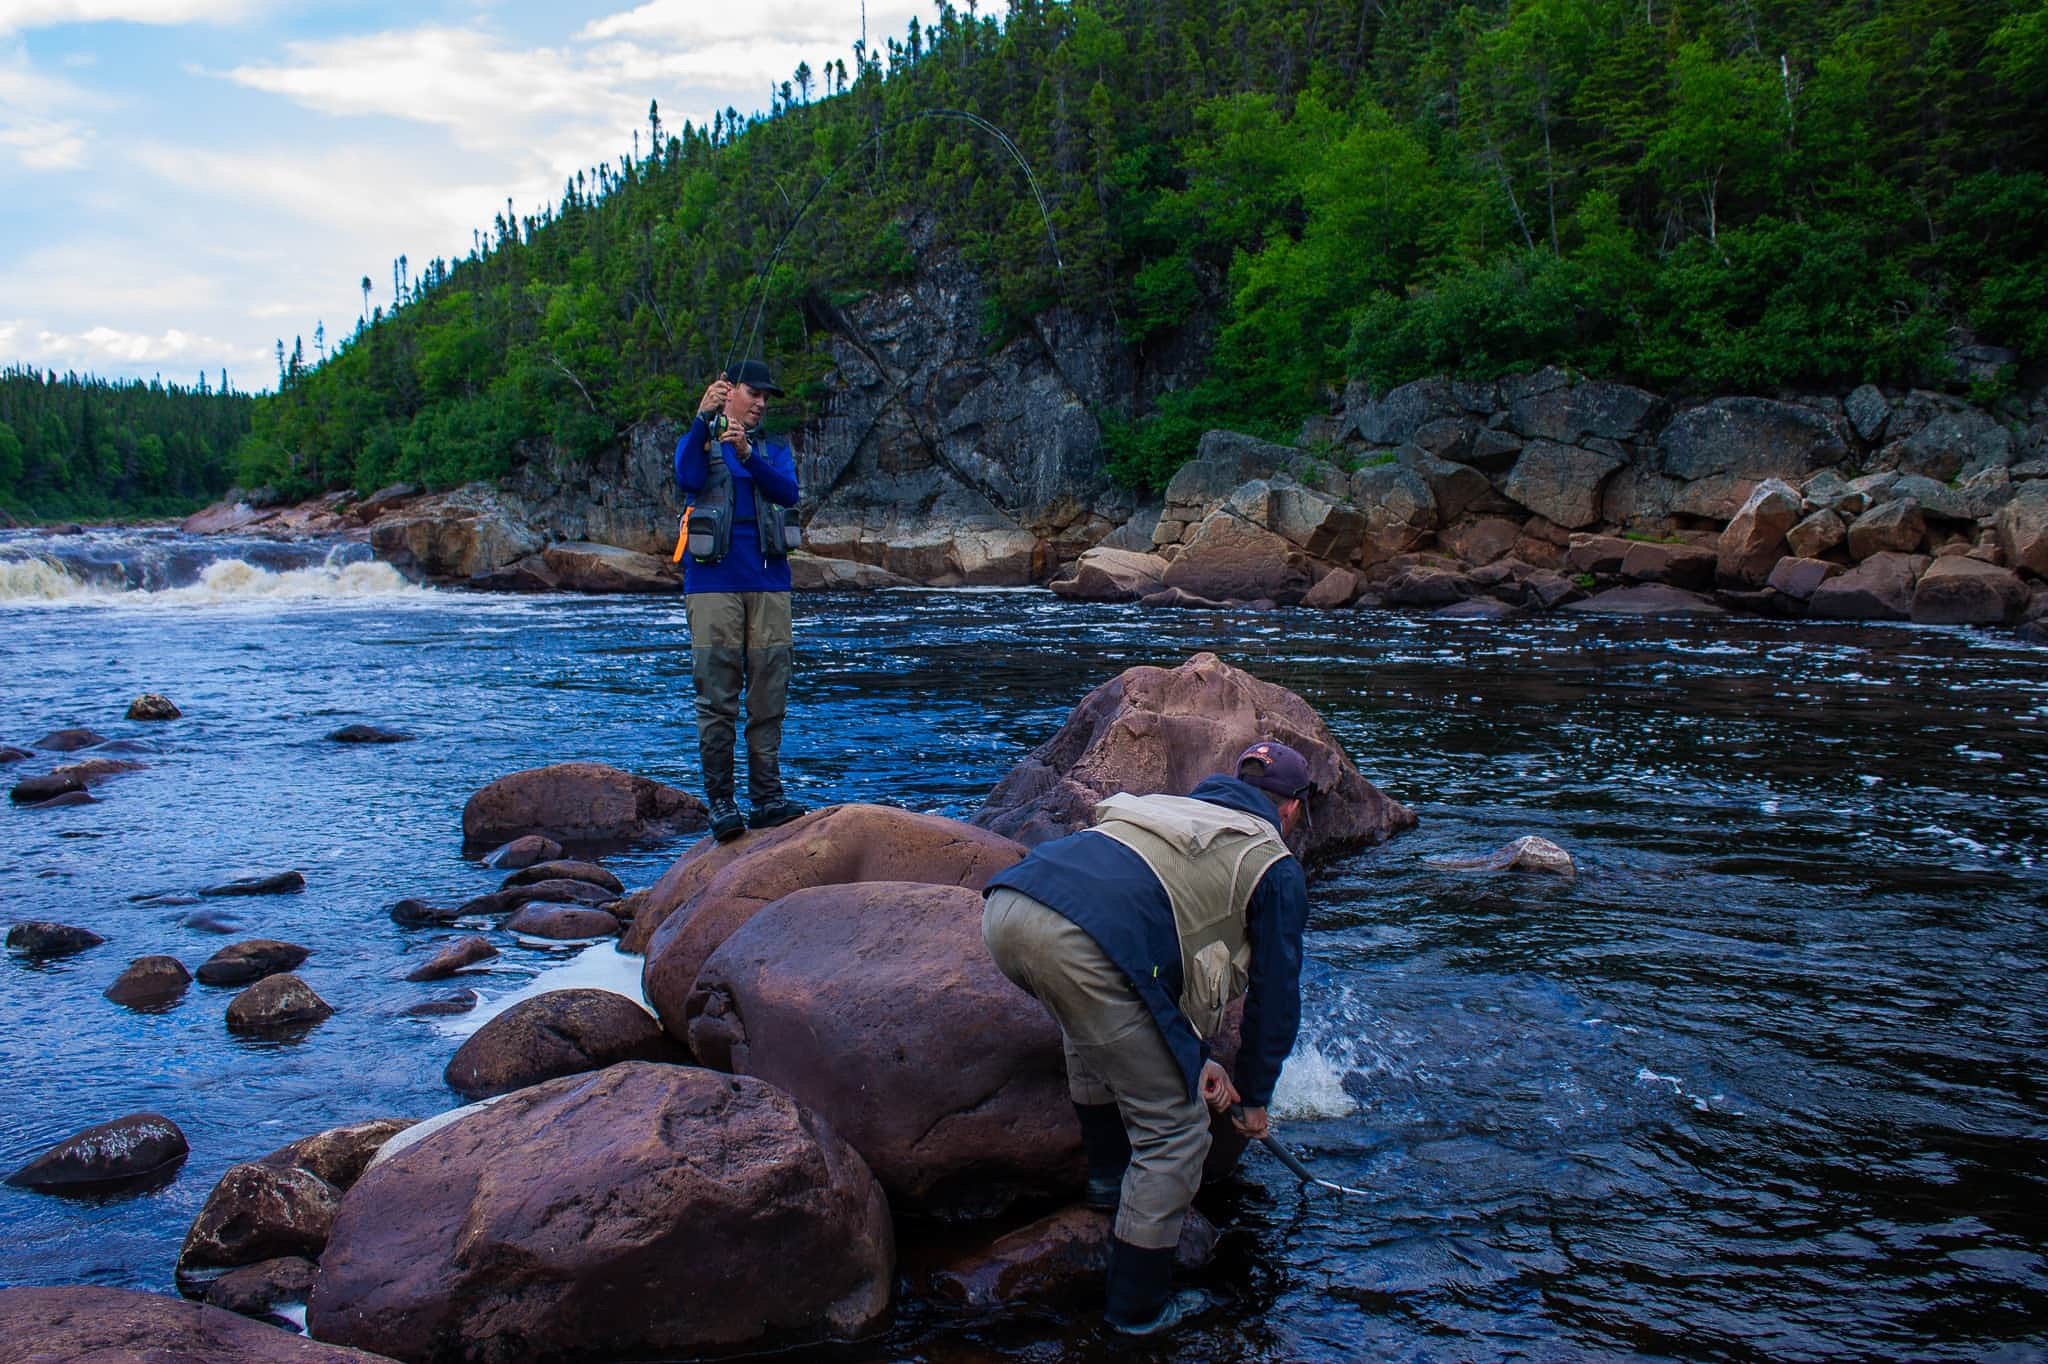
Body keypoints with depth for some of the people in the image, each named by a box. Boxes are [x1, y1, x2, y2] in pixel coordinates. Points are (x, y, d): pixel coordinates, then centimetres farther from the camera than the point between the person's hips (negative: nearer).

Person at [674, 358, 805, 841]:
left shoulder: (774, 449, 18)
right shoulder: (698, 440, 11)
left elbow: (788, 492, -3)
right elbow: (687, 480, -12)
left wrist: (747, 453, -17)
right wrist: (703, 418, -21)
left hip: (768, 580, 3)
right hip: (713, 580, -3)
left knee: (769, 695, 1)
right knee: (717, 697, -5)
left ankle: (768, 797, 5)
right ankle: (720, 802, -2)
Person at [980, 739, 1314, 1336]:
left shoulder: (1174, 809, 38)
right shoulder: (1277, 867, 19)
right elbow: (1275, 994, 23)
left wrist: (1193, 1056, 44)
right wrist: (1255, 1095, 38)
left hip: (1004, 910, 7)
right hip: (1082, 950, -7)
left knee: (1093, 1026, 40)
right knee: (1173, 1130, 11)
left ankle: (1109, 1174, 49)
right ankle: (1139, 1305, 22)